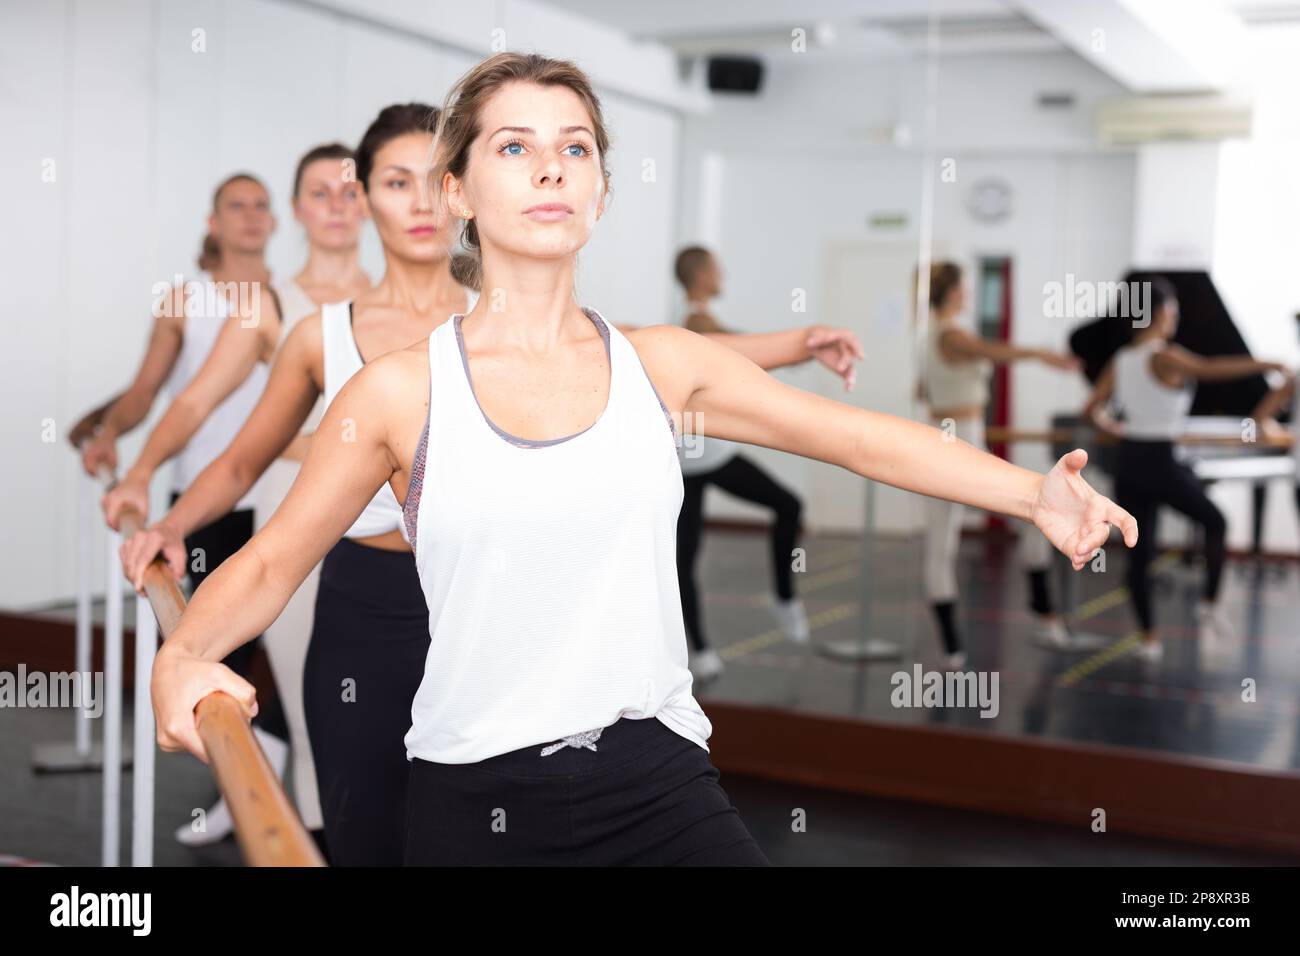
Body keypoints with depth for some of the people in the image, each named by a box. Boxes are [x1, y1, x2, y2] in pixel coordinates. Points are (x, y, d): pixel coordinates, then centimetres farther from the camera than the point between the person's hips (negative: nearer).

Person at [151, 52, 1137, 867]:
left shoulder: (664, 363, 4)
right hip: (474, 795, -1)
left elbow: (861, 437, 3)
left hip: (657, 782, 2)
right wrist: (183, 658, -17)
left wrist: (1034, 494, -7)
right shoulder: (403, 390, -2)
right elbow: (270, 561, 3)